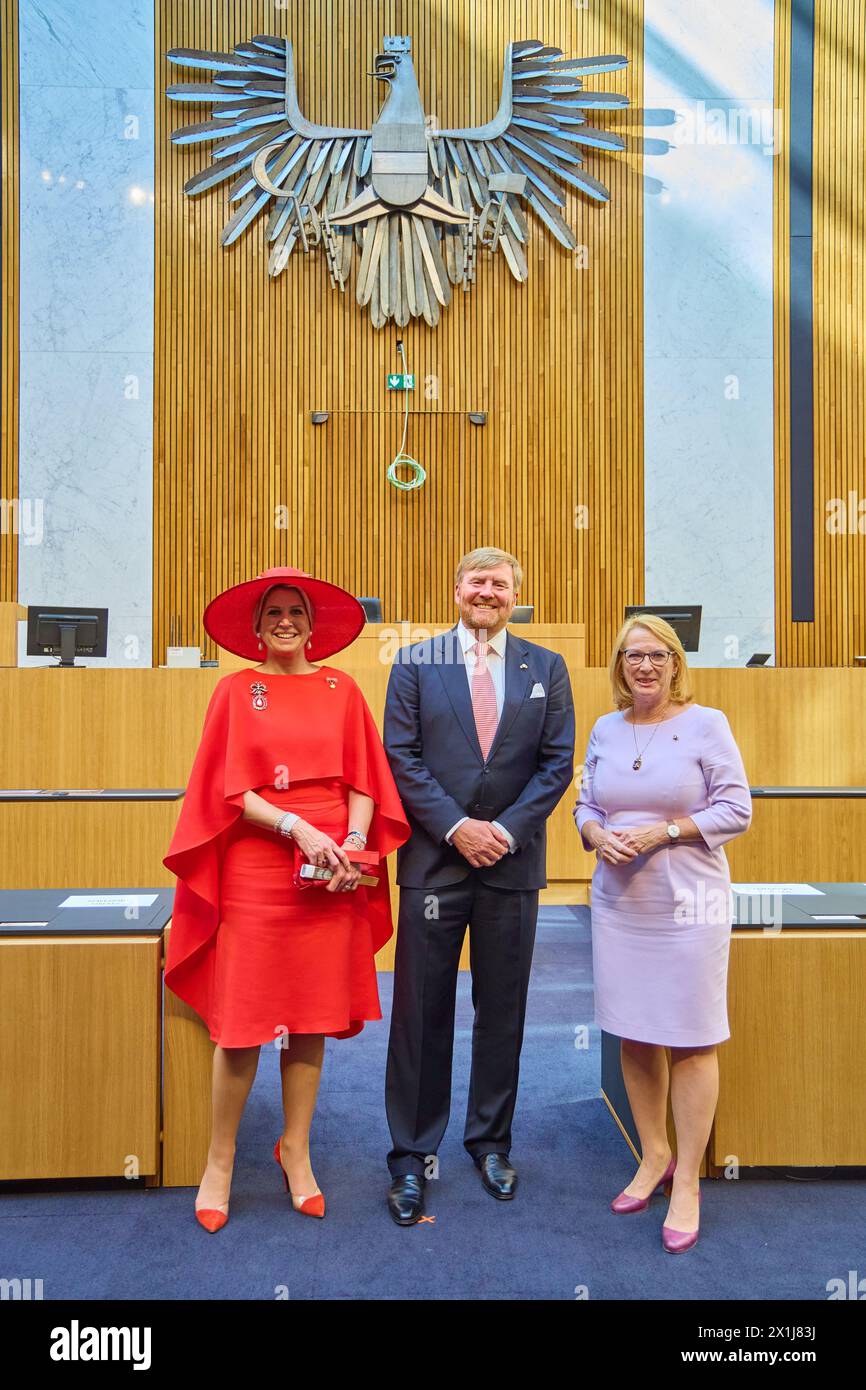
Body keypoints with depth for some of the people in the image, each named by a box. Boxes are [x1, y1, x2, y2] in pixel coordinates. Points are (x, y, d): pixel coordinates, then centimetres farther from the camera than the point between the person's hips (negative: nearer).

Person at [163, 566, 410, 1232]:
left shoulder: (341, 688, 9)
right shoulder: (237, 690, 4)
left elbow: (364, 780, 6)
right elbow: (231, 789, -3)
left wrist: (355, 842, -11)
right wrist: (299, 829, -15)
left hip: (331, 871, 2)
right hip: (257, 869, -2)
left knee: (313, 1015, 9)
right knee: (243, 1017, 2)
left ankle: (296, 1150, 27)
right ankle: (220, 1161, 20)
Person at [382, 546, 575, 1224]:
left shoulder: (547, 668, 7)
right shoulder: (415, 663, 3)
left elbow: (558, 762, 2)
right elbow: (401, 756, -3)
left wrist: (506, 829, -10)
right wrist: (455, 826, -13)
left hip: (513, 862, 2)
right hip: (434, 860, -1)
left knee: (503, 1012, 13)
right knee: (422, 1012, 5)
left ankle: (490, 1141, 31)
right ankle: (412, 1156, 20)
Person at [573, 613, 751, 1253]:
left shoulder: (705, 723, -5)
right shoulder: (605, 729, 7)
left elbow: (737, 810, -7)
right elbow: (586, 804, 13)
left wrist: (664, 831, -17)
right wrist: (598, 835, -9)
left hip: (688, 903, -4)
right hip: (619, 904, 4)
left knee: (690, 1042, 3)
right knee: (633, 1035, 13)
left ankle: (687, 1182, 19)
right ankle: (655, 1156, 33)